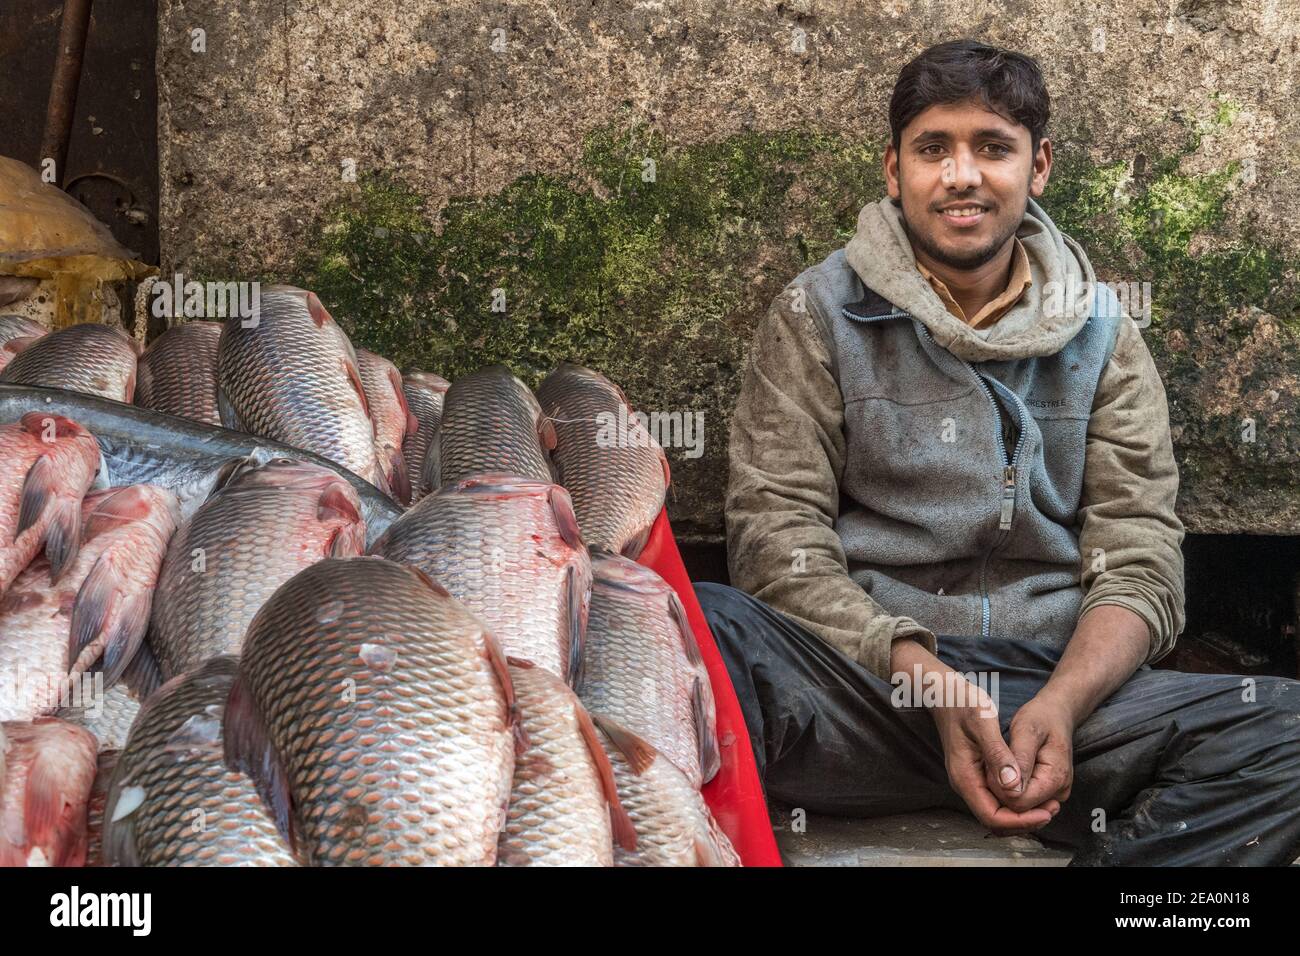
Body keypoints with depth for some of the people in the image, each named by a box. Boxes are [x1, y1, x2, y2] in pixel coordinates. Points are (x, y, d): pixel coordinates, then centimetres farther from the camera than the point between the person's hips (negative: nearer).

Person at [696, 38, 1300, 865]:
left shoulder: (1102, 334, 13)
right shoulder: (818, 316, 7)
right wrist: (930, 684, -18)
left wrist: (1061, 704, -16)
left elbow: (1139, 555, 5)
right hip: (865, 677, -2)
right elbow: (778, 531, -3)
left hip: (1061, 683, 3)